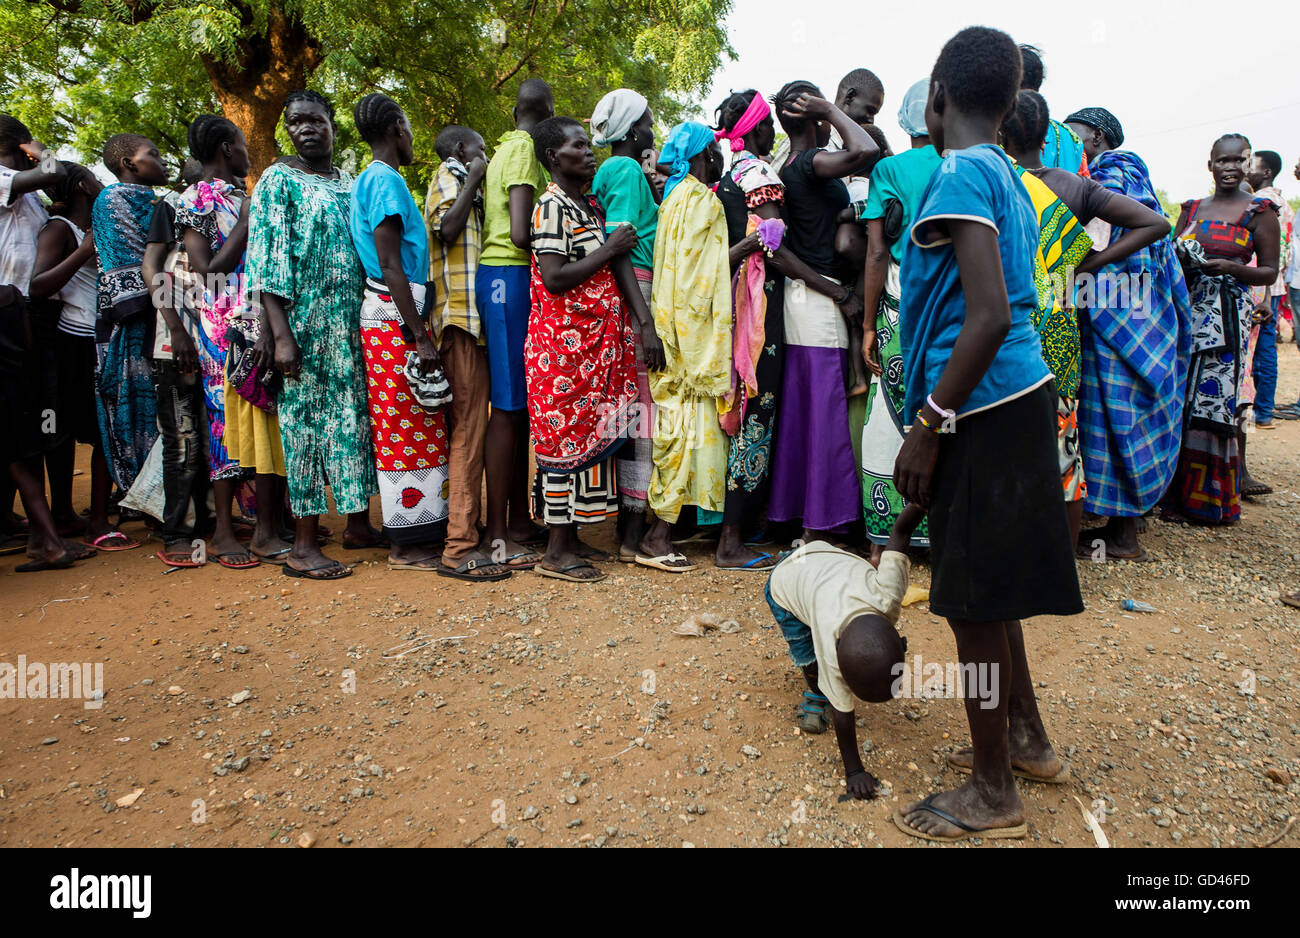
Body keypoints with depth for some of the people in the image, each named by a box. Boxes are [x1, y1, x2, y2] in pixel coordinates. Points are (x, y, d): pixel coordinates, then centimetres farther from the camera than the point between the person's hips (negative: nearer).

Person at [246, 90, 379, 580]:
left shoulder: (350, 184, 17)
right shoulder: (278, 180, -1)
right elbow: (265, 262, -8)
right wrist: (280, 333, -17)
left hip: (352, 324, 6)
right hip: (304, 324, -6)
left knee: (356, 417, 9)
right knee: (305, 422, -3)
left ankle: (357, 521, 22)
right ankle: (304, 546, 2)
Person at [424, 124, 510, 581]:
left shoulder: (461, 183, 28)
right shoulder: (449, 176, 2)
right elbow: (447, 230, -17)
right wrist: (473, 181, -8)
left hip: (470, 313, 10)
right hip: (461, 312, -10)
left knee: (466, 423, 11)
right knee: (468, 425, -14)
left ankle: (465, 523, 19)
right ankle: (460, 547, -15)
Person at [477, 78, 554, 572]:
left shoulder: (506, 148, 21)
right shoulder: (525, 150, -7)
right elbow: (521, 233, -18)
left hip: (503, 276, 10)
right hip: (512, 276, -10)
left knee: (518, 405, 10)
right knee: (508, 407, -9)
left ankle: (519, 521, 18)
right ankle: (499, 536, -4)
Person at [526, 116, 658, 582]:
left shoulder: (590, 205, 17)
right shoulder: (551, 206, -9)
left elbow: (619, 261, 7)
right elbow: (554, 278, -19)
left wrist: (645, 324, -3)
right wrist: (607, 250, -10)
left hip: (595, 343, 8)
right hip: (563, 344, -8)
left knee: (587, 435, 10)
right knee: (565, 438, -5)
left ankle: (570, 535, 20)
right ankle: (556, 552, 3)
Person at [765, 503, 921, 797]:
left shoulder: (886, 596, -41)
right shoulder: (830, 644, -42)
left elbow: (900, 530, -38)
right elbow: (842, 709, -32)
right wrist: (853, 770, -30)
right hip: (787, 582, -4)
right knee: (813, 666, -18)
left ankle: (818, 697, 24)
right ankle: (816, 694, 13)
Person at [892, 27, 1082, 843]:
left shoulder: (961, 173, -13)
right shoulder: (1010, 176, 15)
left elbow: (989, 316, -23)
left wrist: (928, 426, -18)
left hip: (983, 407, -9)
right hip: (1022, 391, 9)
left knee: (974, 599, 1)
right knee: (984, 586, 21)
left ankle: (995, 794, 17)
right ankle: (1027, 733, 38)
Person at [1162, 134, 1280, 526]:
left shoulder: (1260, 211, 3)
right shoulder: (1191, 209, 15)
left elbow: (1270, 271, 1)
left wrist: (1231, 268, -17)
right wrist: (1181, 260, -4)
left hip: (1229, 315, -4)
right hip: (1187, 312, 4)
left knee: (1215, 401, -6)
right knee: (1182, 401, 0)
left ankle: (1212, 498, 5)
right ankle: (1182, 491, 10)